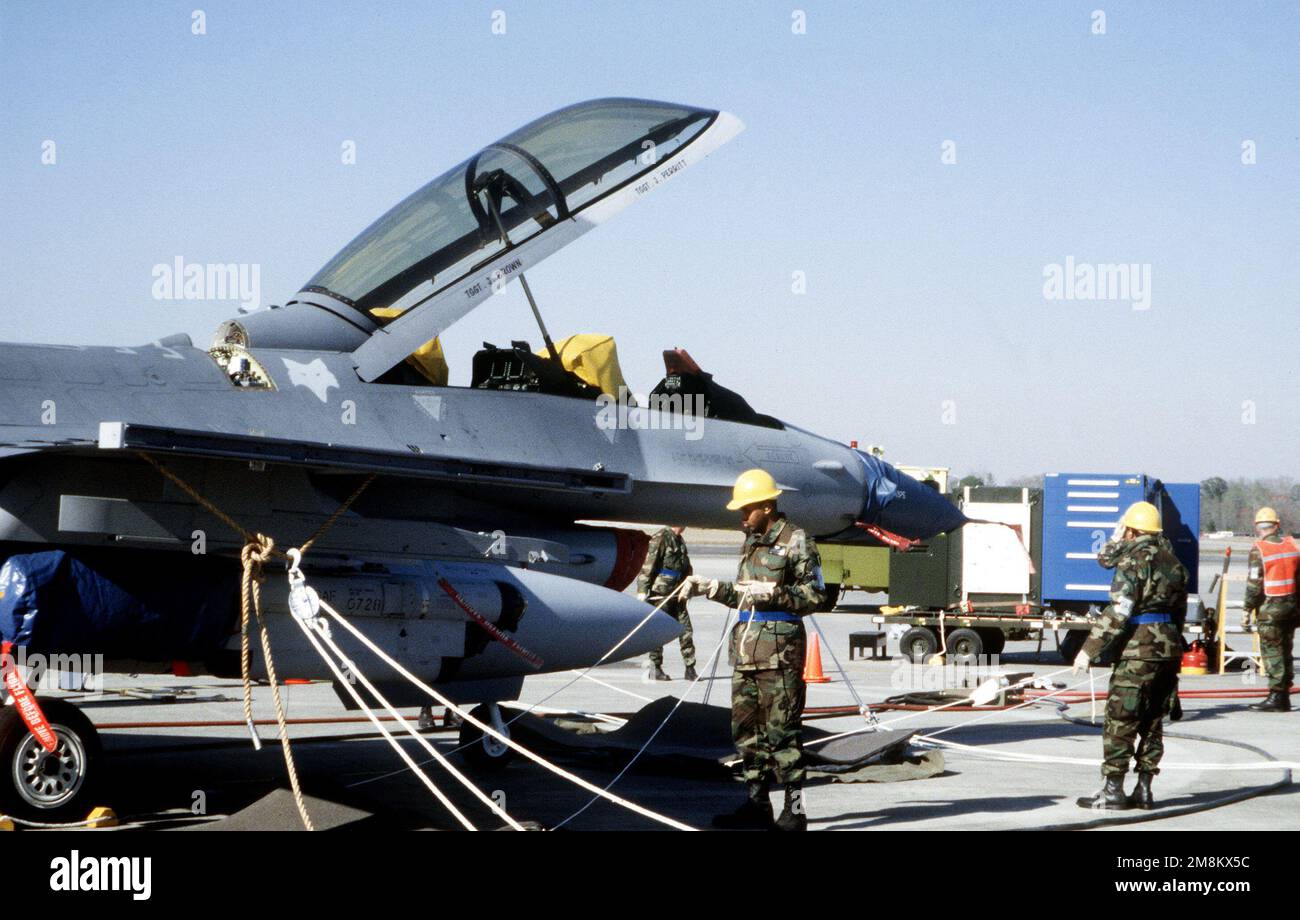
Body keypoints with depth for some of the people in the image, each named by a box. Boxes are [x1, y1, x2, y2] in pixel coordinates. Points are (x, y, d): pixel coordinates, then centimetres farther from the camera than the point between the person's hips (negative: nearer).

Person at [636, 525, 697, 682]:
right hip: (660, 593, -7)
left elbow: (687, 569, 20)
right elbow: (647, 565, -15)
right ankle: (656, 668, 9)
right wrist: (642, 590, -19)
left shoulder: (680, 540, 16)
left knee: (685, 630, 2)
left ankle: (690, 669, 5)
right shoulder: (660, 538, -10)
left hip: (677, 595, 7)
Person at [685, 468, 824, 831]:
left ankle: (794, 810, -3)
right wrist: (710, 587, 18)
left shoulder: (796, 541, -7)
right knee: (747, 729, 11)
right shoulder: (751, 542, 19)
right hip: (747, 649, 9)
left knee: (781, 732, -7)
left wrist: (774, 593, -19)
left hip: (779, 650, -9)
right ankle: (757, 805, 19)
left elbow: (815, 595, -10)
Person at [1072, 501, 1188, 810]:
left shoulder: (1133, 559, -11)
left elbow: (1117, 613, -18)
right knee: (1152, 722, 12)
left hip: (1139, 648, -8)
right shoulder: (1173, 562, 13)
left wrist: (1090, 649, -16)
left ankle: (1112, 790, -3)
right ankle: (1144, 790, 14)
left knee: (1120, 720, -3)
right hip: (1170, 646, 8)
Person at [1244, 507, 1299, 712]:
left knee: (1272, 652, -3)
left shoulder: (1258, 550, -12)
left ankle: (1276, 697, -6)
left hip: (1270, 607, -6)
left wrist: (1248, 609, -7)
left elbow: (1254, 583, -14)